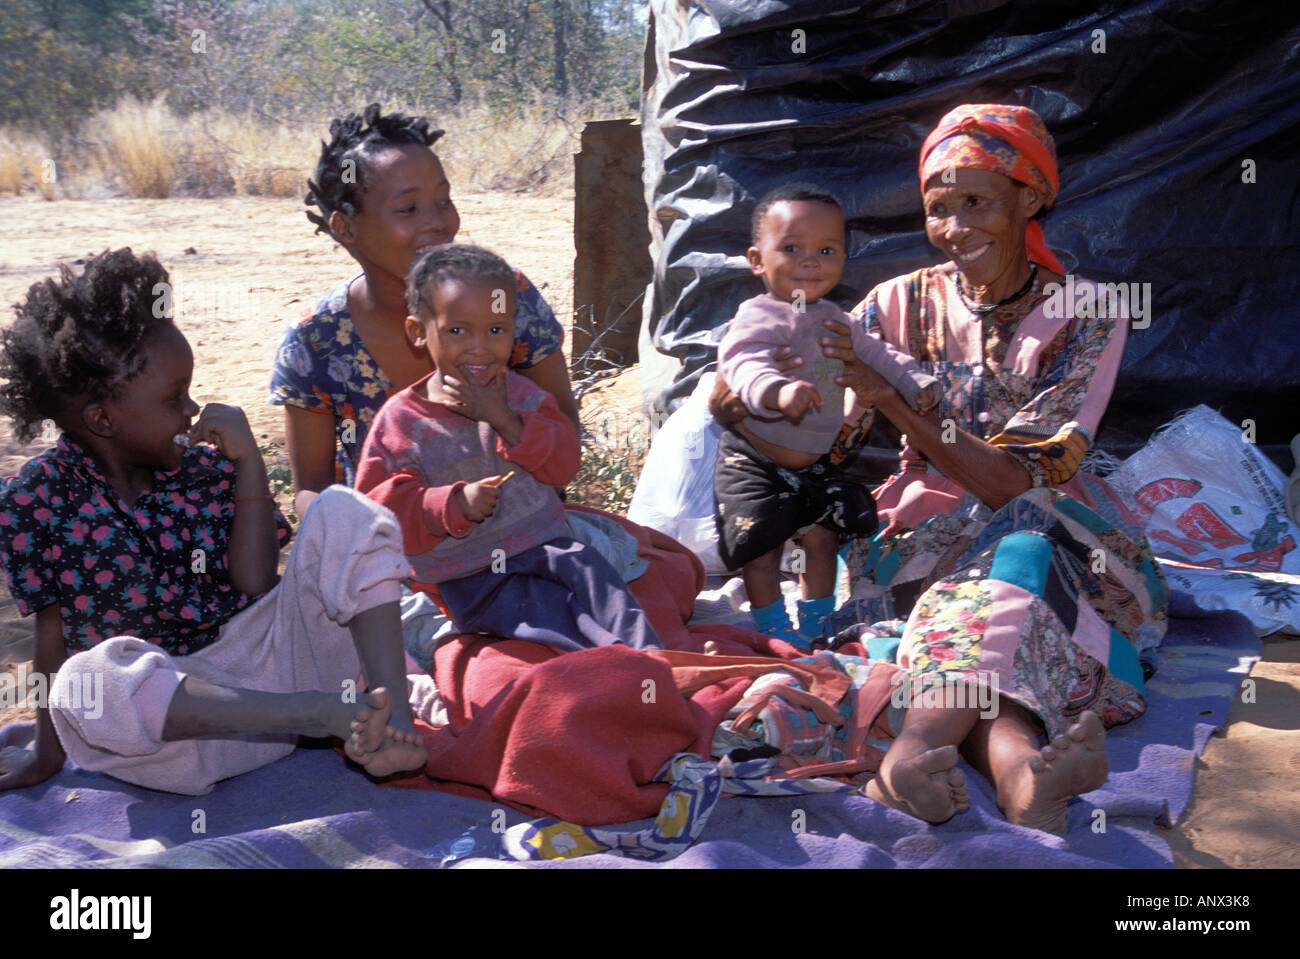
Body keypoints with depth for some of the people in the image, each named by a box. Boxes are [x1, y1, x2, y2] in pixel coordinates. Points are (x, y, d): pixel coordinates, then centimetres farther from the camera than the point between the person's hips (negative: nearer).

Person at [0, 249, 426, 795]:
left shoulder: (205, 467, 5)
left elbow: (255, 588, -5)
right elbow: (53, 635, 2)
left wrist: (248, 463, -7)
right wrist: (50, 753, 6)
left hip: (272, 661, 3)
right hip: (174, 706, -3)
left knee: (343, 512, -13)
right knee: (85, 682, -37)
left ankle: (393, 714, -31)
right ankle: (328, 713, -41)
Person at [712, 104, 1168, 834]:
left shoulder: (1087, 317, -6)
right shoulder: (906, 303, 1)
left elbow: (1013, 484, -16)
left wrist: (890, 397, -25)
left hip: (1052, 534, -1)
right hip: (931, 533, 1)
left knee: (1023, 541, -37)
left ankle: (917, 749, -57)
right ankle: (1014, 758, -61)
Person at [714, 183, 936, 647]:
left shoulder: (833, 319, 7)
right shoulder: (759, 317, -21)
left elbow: (873, 353, 21)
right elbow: (744, 364, -40)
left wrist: (915, 381, 8)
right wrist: (777, 389, -60)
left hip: (813, 461, 7)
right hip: (753, 462, -7)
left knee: (821, 536, 12)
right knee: (761, 545, -6)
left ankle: (815, 626, 28)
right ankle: (775, 632, 11)